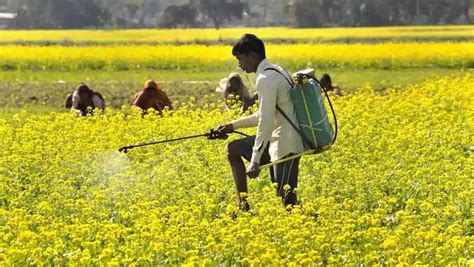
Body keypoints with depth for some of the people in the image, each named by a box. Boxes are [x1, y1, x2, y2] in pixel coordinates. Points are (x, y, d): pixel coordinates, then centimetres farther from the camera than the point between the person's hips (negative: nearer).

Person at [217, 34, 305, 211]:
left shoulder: (266, 79, -19)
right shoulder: (275, 71, 13)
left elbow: (266, 122, -23)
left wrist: (255, 161, -22)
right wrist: (234, 125, 21)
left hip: (285, 143, -10)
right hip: (278, 138, 10)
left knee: (286, 196, -9)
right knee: (233, 149, 14)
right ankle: (243, 206, 11)